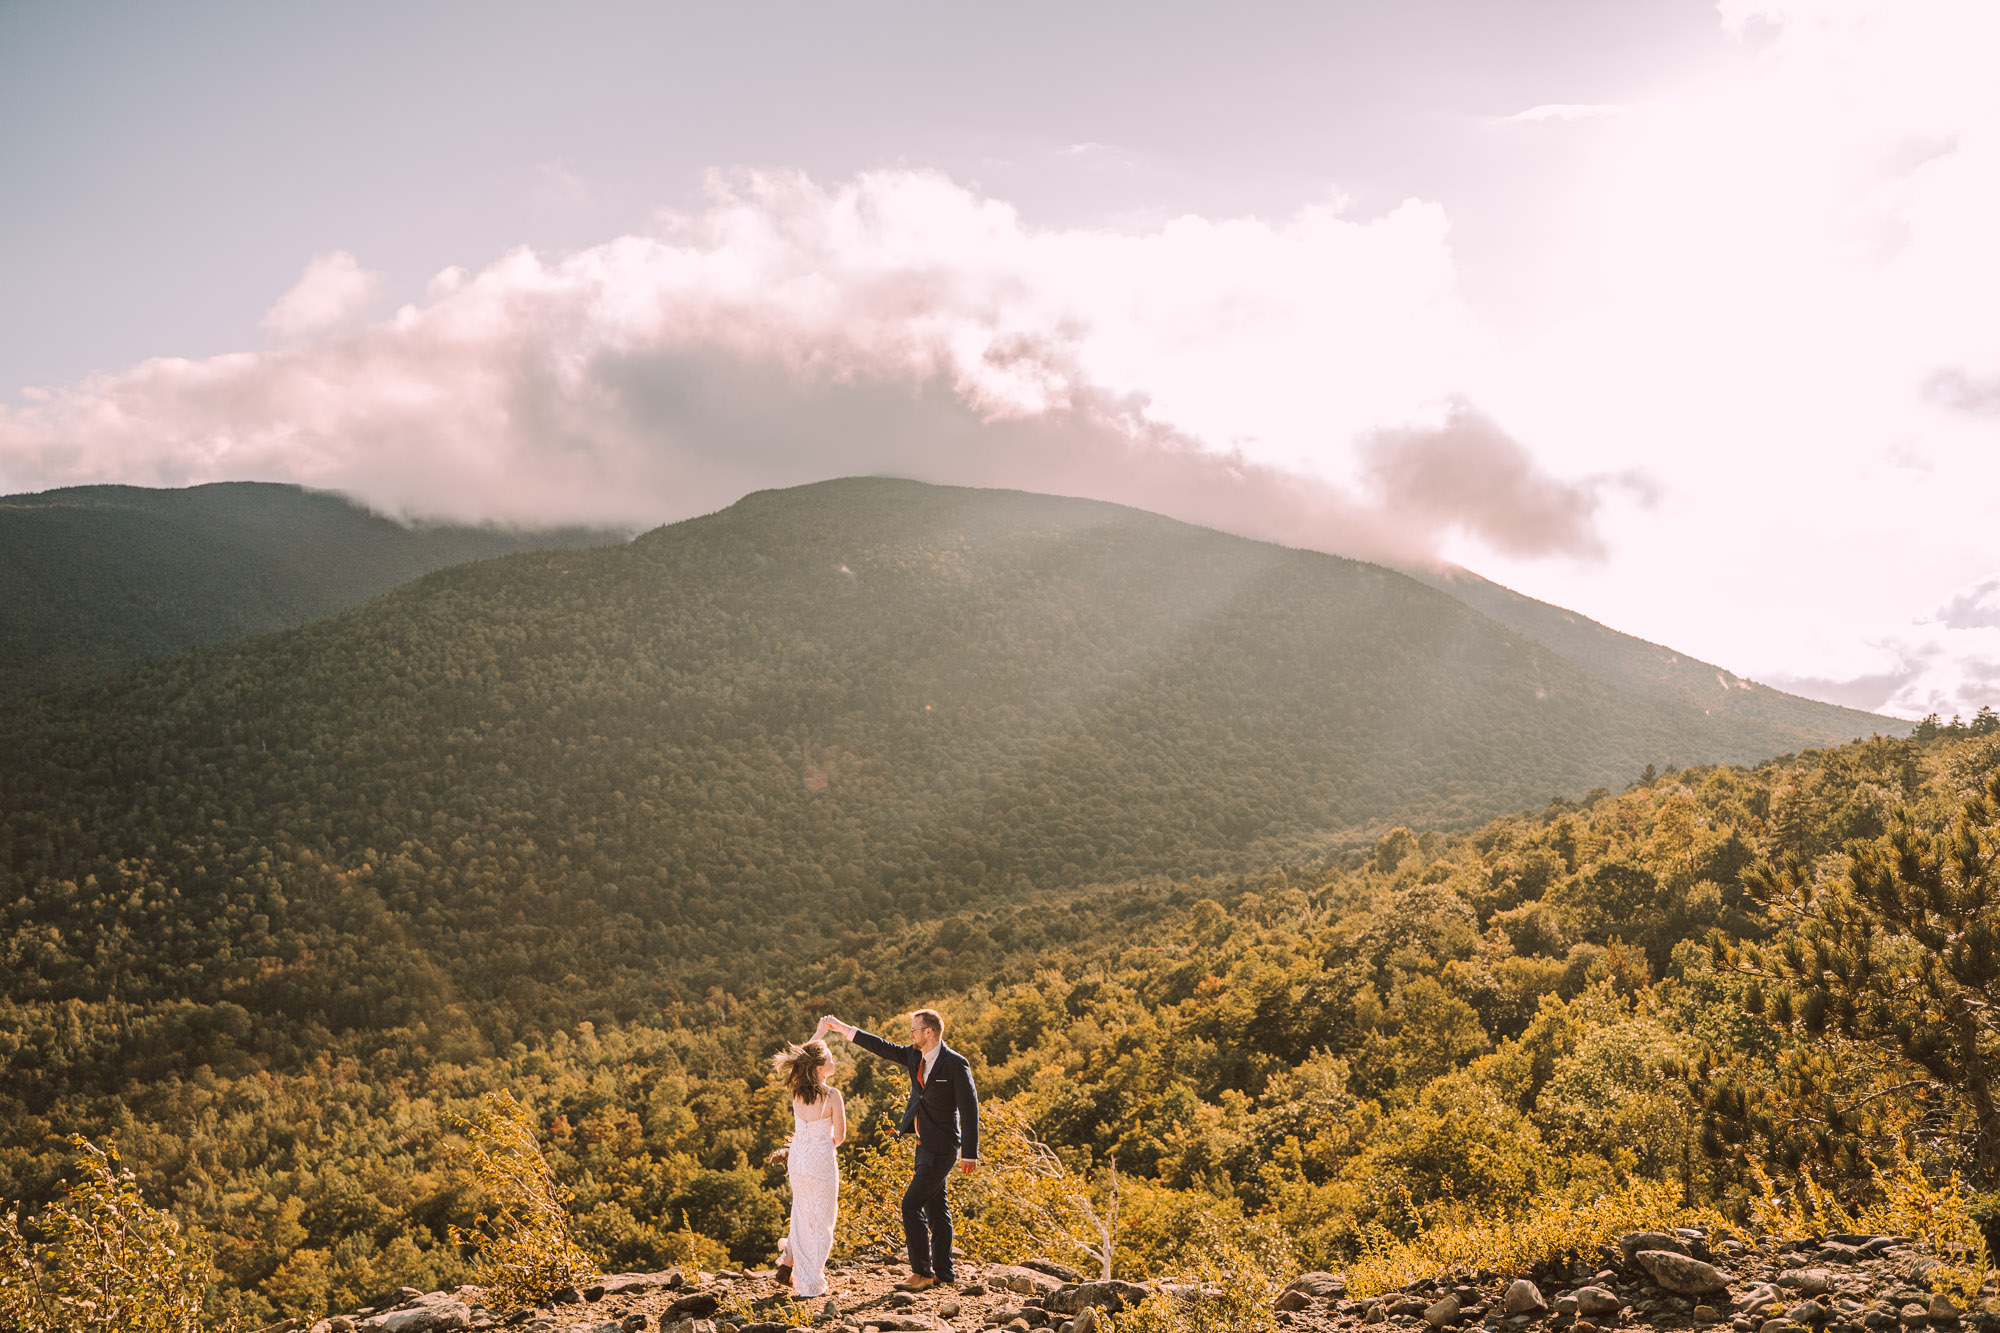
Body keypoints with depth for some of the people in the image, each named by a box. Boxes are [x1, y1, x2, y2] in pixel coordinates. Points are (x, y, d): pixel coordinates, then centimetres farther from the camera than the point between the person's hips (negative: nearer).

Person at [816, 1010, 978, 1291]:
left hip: (941, 1149, -8)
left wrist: (970, 1154, -18)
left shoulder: (955, 1064, -17)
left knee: (911, 1204, -11)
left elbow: (969, 1109, -17)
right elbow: (883, 1047, 13)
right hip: (925, 1144, 8)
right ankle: (943, 1273, 20)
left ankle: (922, 1272, -6)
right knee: (935, 1208, 12)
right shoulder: (915, 1056, 5)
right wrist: (843, 1029, 11)